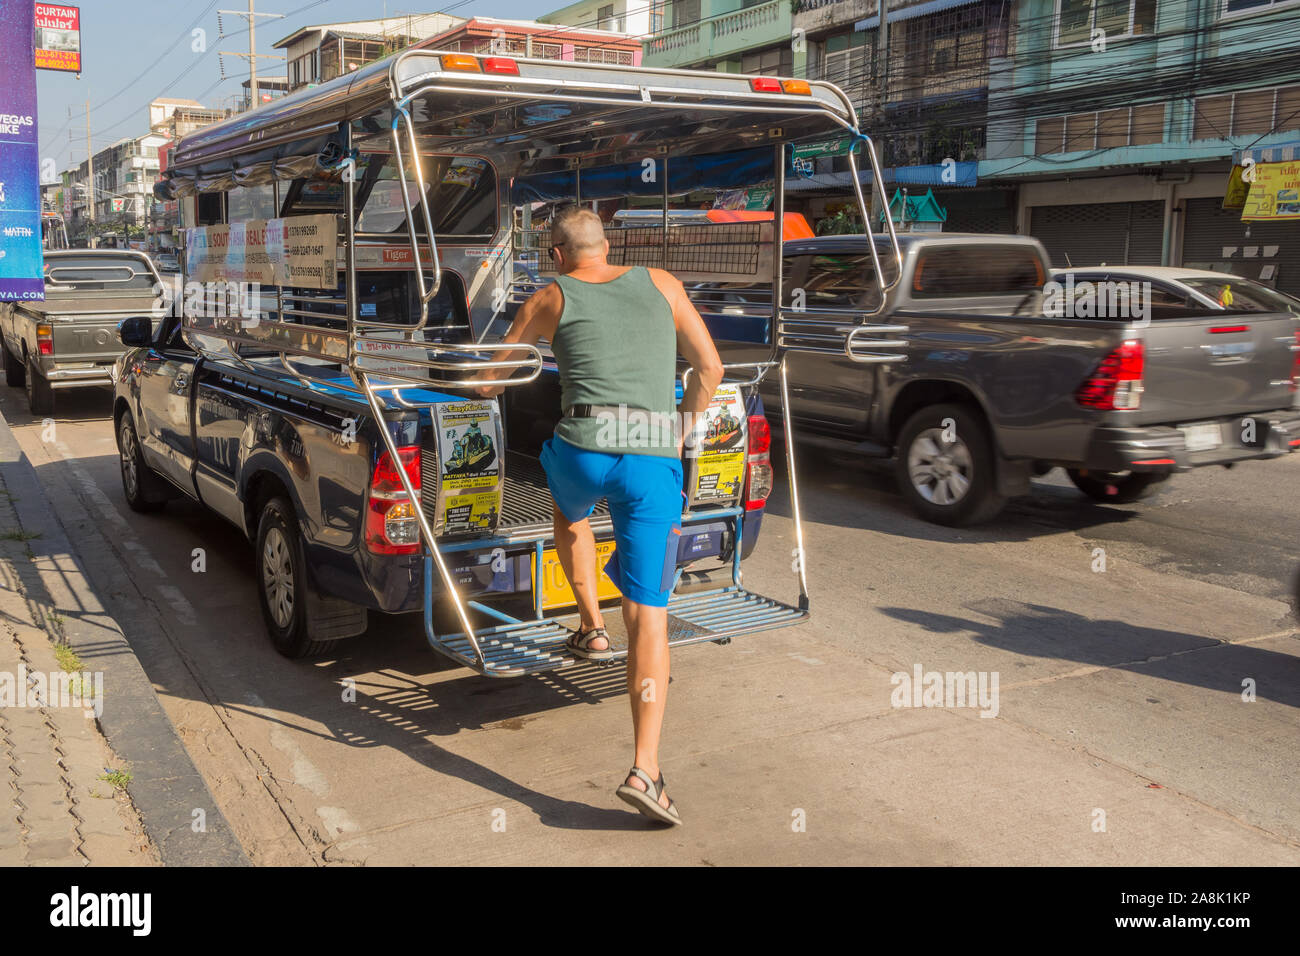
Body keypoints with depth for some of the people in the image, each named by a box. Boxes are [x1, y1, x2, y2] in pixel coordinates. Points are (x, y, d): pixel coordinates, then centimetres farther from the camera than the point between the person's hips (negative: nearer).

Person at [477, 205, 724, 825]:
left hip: (583, 449, 0)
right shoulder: (661, 284, 19)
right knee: (649, 616, 1)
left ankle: (591, 627, 29)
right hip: (655, 463, 1)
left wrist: (489, 392, 46)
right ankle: (645, 770, -7)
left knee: (569, 512, 38)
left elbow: (489, 377, 23)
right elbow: (710, 370, 18)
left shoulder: (552, 298, 14)